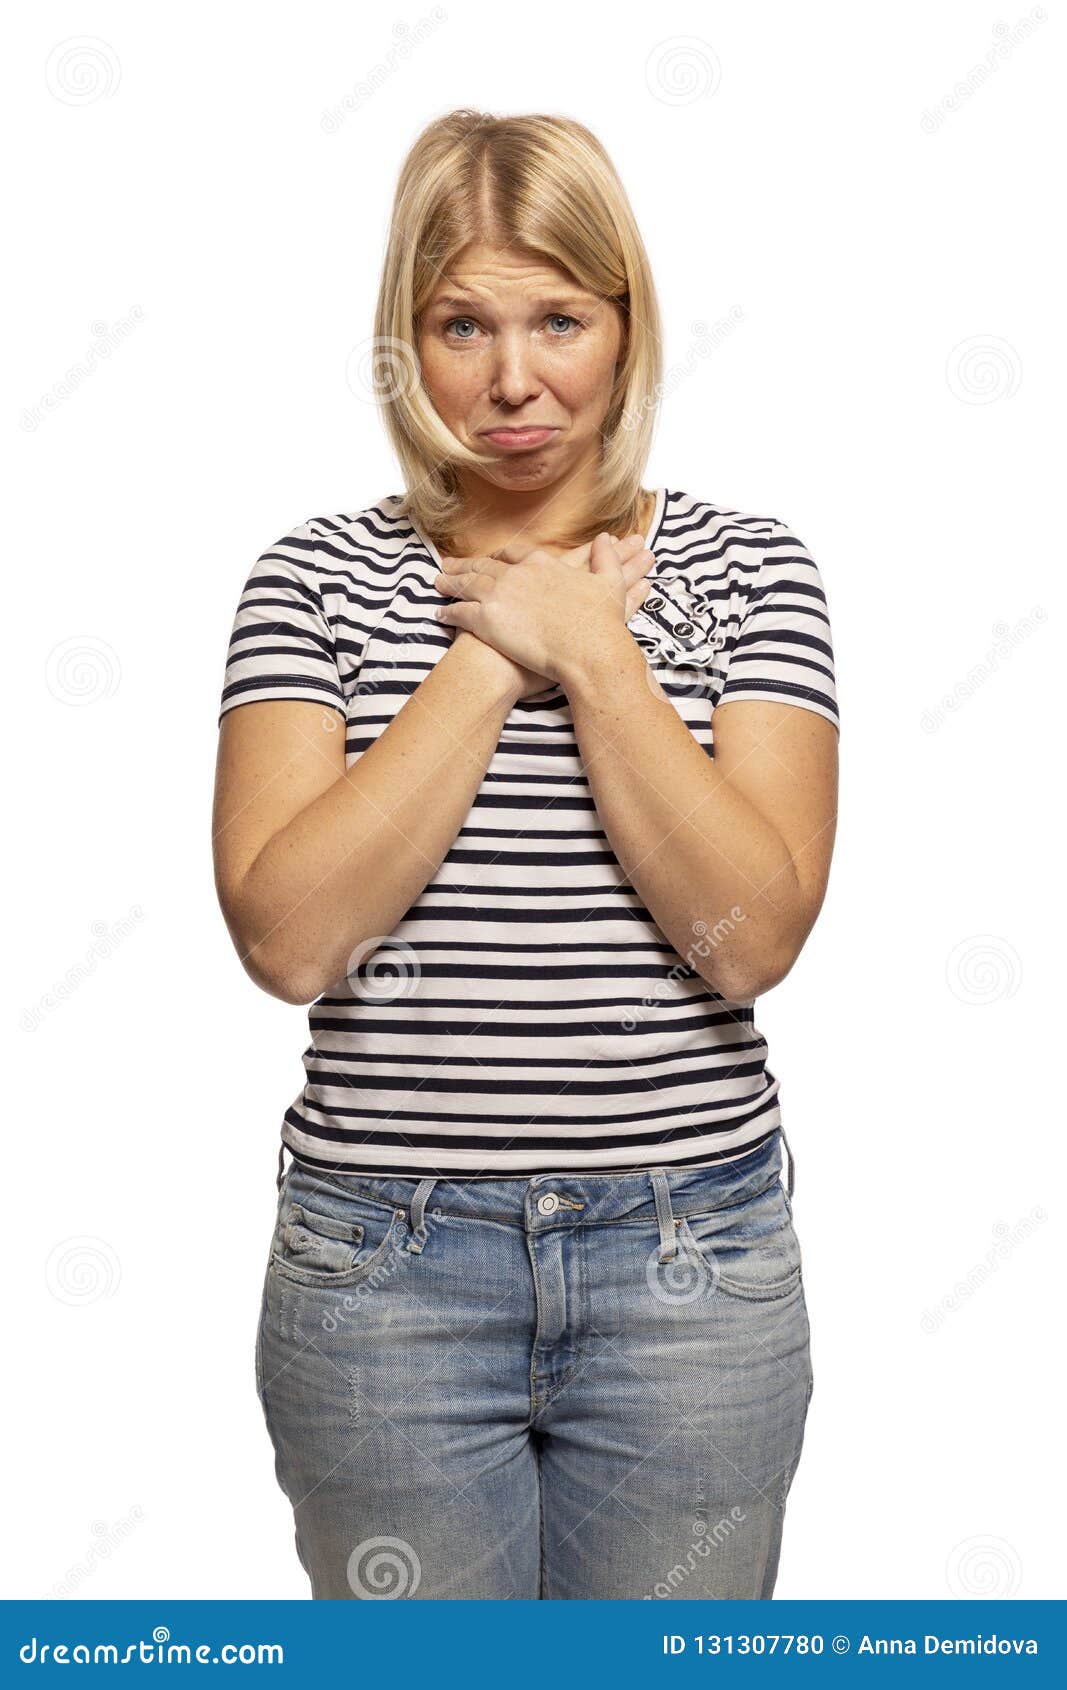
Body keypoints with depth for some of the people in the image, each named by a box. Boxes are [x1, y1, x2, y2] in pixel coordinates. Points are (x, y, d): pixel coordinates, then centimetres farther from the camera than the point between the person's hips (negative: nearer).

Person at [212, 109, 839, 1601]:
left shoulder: (744, 570, 0)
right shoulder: (321, 578, 0)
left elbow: (754, 933, -11)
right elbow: (286, 935, -14)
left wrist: (588, 650, -14)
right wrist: (498, 651, -13)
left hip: (691, 1259, 1)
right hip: (387, 1261, 0)